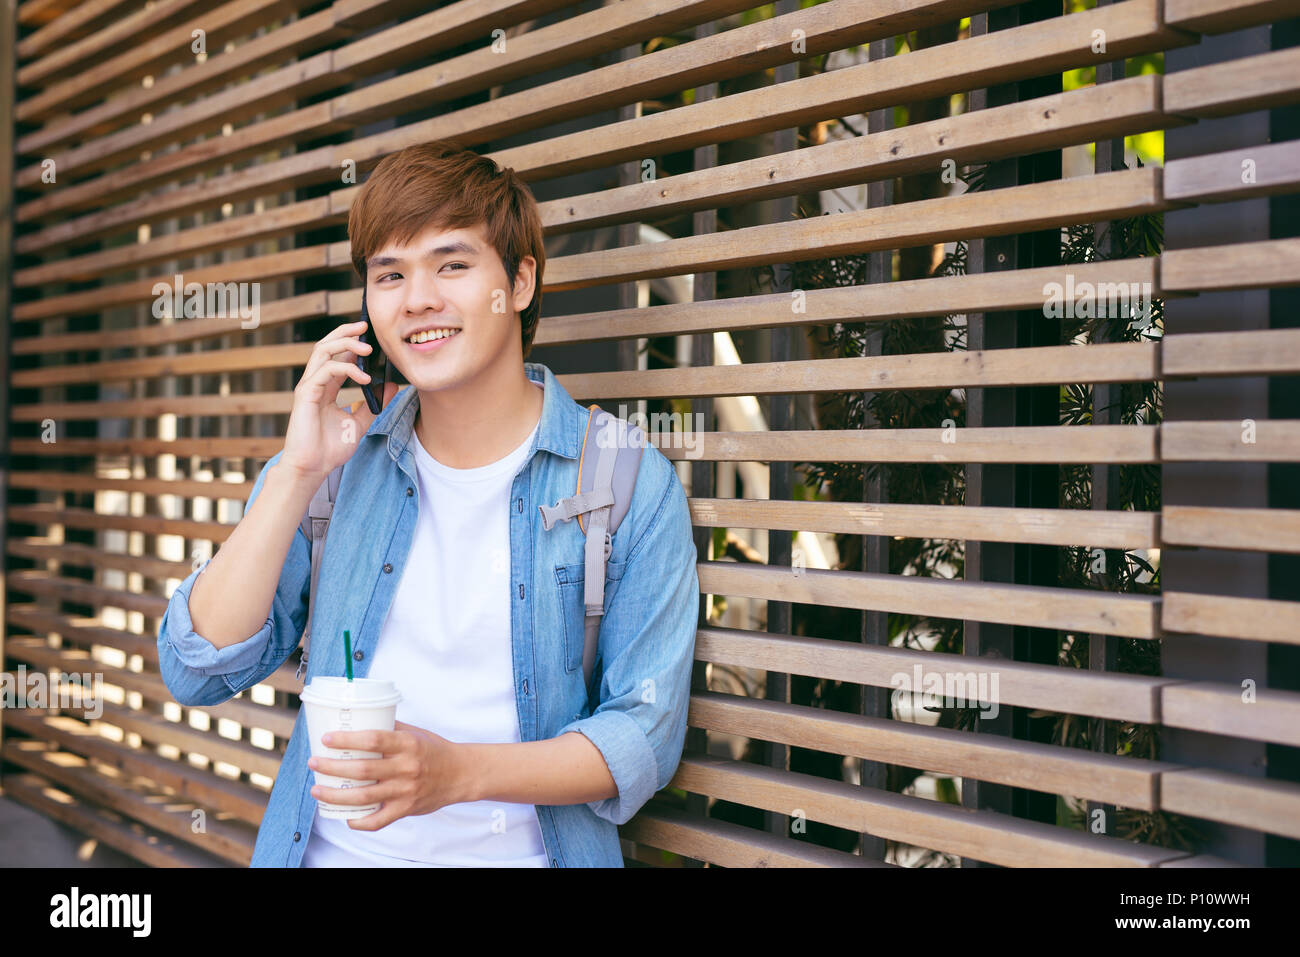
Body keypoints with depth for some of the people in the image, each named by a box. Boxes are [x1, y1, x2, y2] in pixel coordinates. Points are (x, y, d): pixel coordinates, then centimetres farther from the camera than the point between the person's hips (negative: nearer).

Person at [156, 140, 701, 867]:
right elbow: (200, 674, 1)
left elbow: (645, 733, -4)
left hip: (520, 853, -2)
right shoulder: (340, 466, 5)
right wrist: (297, 475, -8)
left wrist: (459, 771, -18)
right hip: (332, 849, 2)